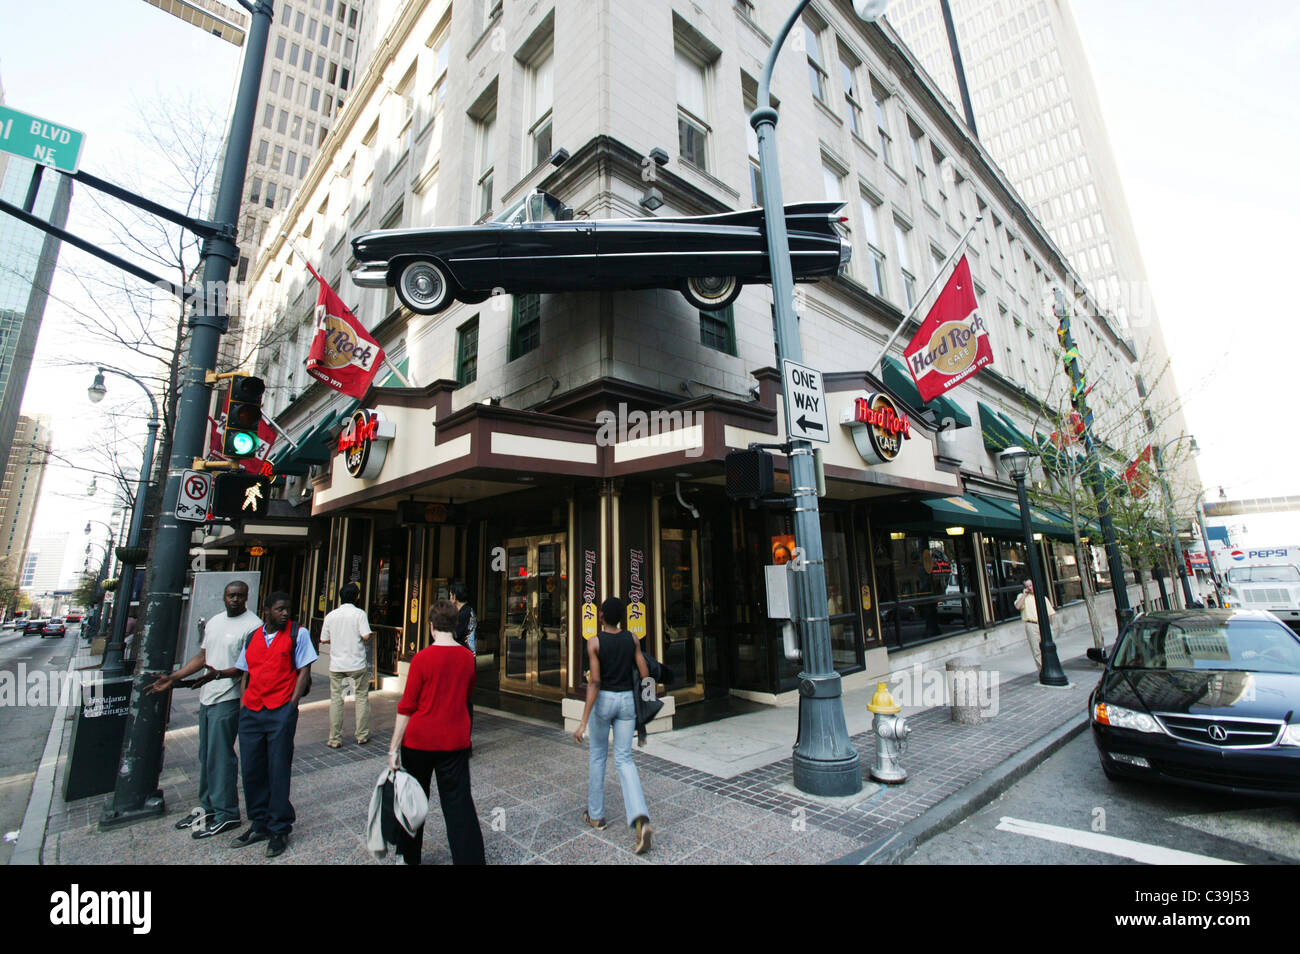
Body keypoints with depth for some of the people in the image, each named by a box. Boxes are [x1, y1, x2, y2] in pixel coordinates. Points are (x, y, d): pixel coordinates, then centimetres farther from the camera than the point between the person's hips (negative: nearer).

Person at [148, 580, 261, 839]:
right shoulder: (214, 622, 13)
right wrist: (172, 678, 16)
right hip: (206, 697, 8)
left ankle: (226, 814, 8)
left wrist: (220, 674, -32)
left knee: (220, 756, -3)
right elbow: (202, 656, 20)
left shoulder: (252, 625, -14)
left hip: (228, 700, -8)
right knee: (206, 756, 17)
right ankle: (207, 807, 31)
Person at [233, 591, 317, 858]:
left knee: (278, 772, 1)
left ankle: (279, 830, 16)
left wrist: (292, 704, -11)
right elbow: (246, 672, 19)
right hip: (251, 713, 5)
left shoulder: (298, 634, -2)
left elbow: (304, 670, -4)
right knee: (251, 771, 12)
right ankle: (259, 825, 30)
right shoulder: (252, 637, 12)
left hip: (281, 711, -5)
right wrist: (244, 704, 8)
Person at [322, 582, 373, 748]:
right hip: (357, 664, -3)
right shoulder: (359, 613, -9)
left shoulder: (330, 615, 3)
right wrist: (371, 635, 6)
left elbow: (324, 639, 9)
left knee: (336, 699, 10)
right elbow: (366, 636, -16)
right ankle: (362, 736, 16)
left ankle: (335, 739, 14)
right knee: (362, 697, 10)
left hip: (336, 664, 3)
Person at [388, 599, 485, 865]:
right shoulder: (468, 658, -2)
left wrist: (394, 748, -4)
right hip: (455, 741, 2)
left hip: (419, 740, -2)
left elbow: (406, 708, -10)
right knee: (459, 803, 7)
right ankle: (470, 858, 7)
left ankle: (410, 856, 36)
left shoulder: (422, 658, -13)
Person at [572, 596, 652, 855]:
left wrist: (583, 722, -18)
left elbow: (594, 682, -19)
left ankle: (596, 815, 31)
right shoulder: (632, 639, -2)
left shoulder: (594, 642, -12)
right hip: (626, 701, 3)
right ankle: (640, 819, -11)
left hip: (603, 701, -2)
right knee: (624, 759, 8)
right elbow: (645, 674, -1)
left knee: (597, 756, 19)